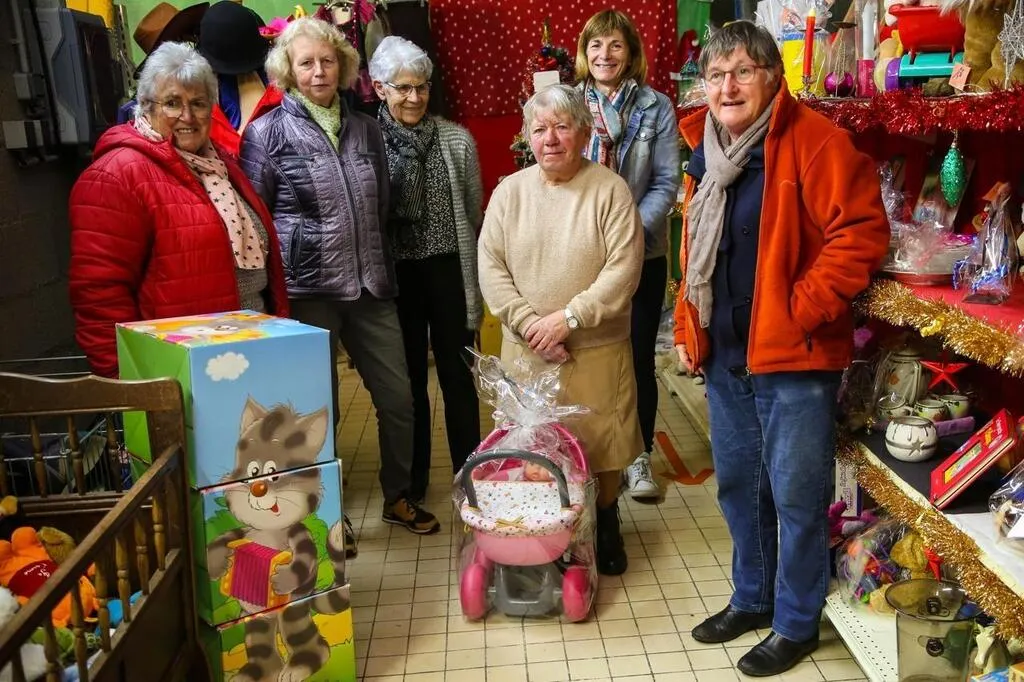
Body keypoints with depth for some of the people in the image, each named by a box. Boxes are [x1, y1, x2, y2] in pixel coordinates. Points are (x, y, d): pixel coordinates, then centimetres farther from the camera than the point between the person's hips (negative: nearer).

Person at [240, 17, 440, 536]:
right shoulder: (265, 133, -2)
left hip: (371, 289, 4)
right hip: (308, 293, -4)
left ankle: (398, 497, 29)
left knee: (399, 396, 8)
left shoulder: (365, 128, 11)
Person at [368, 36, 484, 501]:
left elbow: (473, 213, 4)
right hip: (395, 275, 0)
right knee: (408, 379, 12)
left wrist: (476, 280, 4)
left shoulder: (457, 139, -1)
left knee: (458, 375, 7)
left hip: (448, 270, 0)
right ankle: (412, 481, 27)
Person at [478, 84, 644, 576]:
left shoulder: (610, 190, -5)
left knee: (604, 445, 9)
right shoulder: (509, 191, 4)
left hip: (597, 350, -2)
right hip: (525, 350, 2)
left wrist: (569, 318, -18)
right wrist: (530, 323, -13)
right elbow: (491, 267, -2)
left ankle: (606, 524, 34)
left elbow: (623, 269, -13)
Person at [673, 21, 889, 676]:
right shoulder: (706, 153, 10)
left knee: (796, 494, 5)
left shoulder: (814, 140, -14)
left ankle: (797, 624, 25)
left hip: (794, 357, -7)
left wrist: (803, 310, -20)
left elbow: (861, 232, -18)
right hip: (724, 355, 8)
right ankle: (751, 598, 39)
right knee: (737, 486, 19)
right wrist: (688, 328, 14)